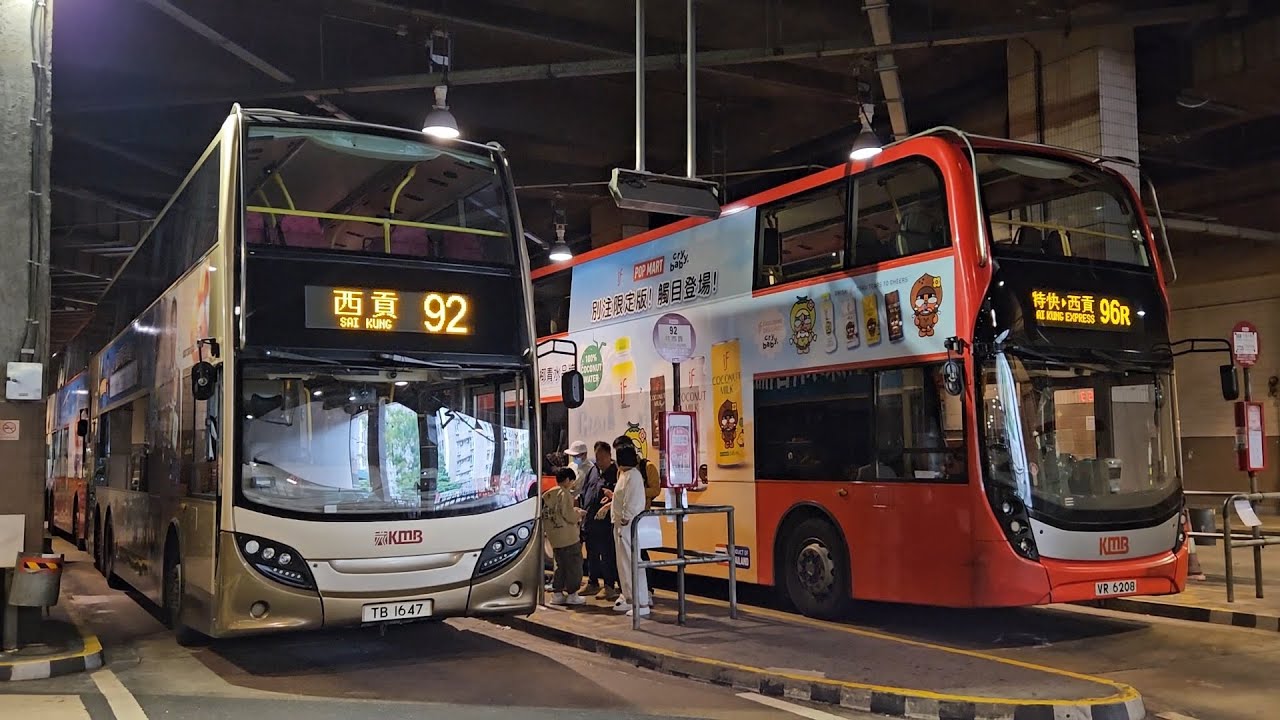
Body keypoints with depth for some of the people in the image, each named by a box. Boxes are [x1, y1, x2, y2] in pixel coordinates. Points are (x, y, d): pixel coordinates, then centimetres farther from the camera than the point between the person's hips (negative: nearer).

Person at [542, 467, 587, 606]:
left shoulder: (547, 494, 11)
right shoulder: (564, 493, -13)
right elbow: (568, 515, -19)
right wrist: (578, 514, 1)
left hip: (554, 537, 8)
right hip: (568, 536, -8)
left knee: (560, 565, 16)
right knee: (574, 564, 2)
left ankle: (557, 593, 15)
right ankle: (572, 594, 4)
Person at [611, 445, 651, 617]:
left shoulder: (633, 476, -17)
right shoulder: (624, 474, 13)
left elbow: (632, 503, -21)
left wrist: (625, 520, -20)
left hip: (629, 525, -11)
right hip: (620, 525, 11)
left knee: (633, 564, -8)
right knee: (623, 563, 17)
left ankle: (642, 604, -4)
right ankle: (629, 598, 27)